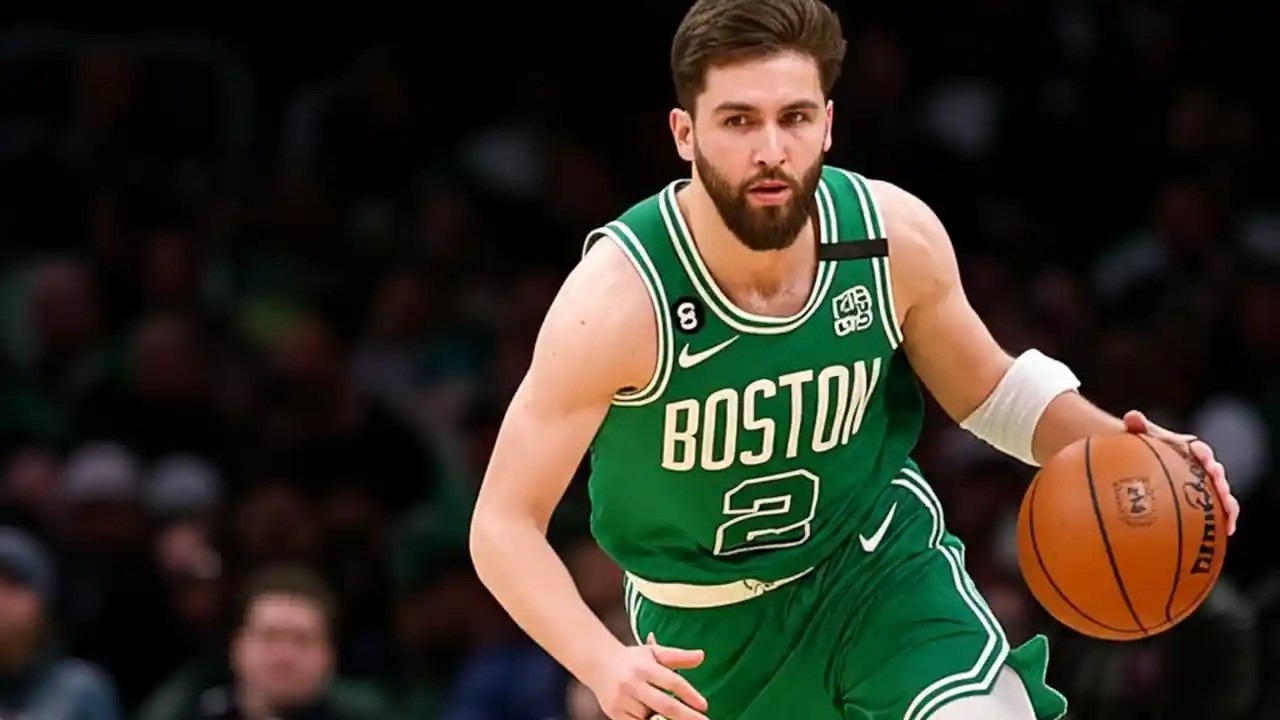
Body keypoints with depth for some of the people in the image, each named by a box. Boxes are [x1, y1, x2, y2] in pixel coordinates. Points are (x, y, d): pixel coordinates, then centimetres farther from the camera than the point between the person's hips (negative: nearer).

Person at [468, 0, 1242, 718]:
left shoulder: (898, 236, -18)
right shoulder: (620, 298, -28)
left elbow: (989, 390, 3)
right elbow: (505, 525, -25)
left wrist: (1115, 445, -17)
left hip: (882, 565, 1)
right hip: (705, 625, -1)